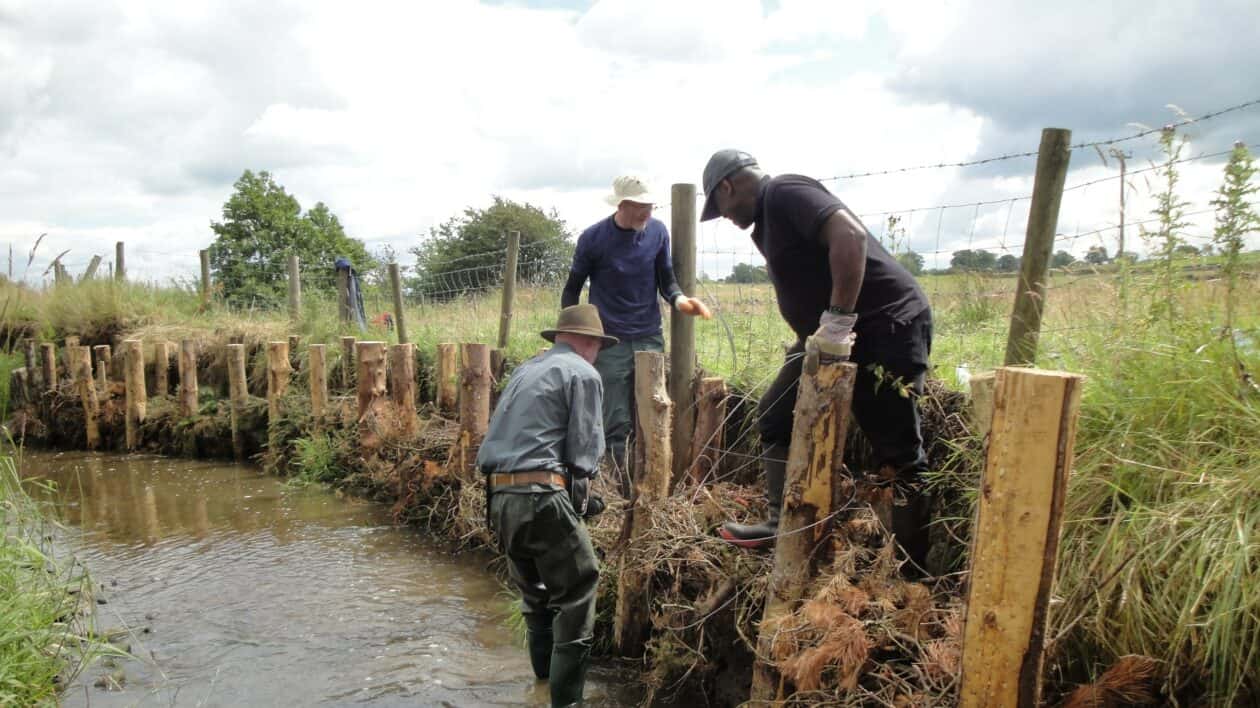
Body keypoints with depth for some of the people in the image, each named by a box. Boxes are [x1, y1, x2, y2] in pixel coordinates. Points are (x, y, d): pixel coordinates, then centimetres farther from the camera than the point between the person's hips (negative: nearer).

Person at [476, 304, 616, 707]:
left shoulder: (525, 370, 22)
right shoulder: (583, 373, -1)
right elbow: (585, 450, -7)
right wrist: (581, 490, 13)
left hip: (499, 496, 8)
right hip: (541, 496, -8)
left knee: (534, 587, 25)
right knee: (575, 593, 1)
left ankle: (545, 666, 42)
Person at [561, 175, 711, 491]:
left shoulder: (658, 231, 0)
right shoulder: (593, 238, -5)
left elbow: (665, 278, 10)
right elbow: (572, 289, 6)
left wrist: (679, 299, -12)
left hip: (649, 338, 3)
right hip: (610, 344, -2)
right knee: (616, 425, -2)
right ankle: (626, 493, 6)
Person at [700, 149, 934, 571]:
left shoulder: (785, 193, -12)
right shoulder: (769, 217, 18)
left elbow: (850, 235, -28)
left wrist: (839, 321, -30)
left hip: (886, 327, -11)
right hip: (831, 336, 11)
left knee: (897, 454, -7)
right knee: (776, 418, 13)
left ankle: (915, 566, 2)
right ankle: (785, 529, 20)